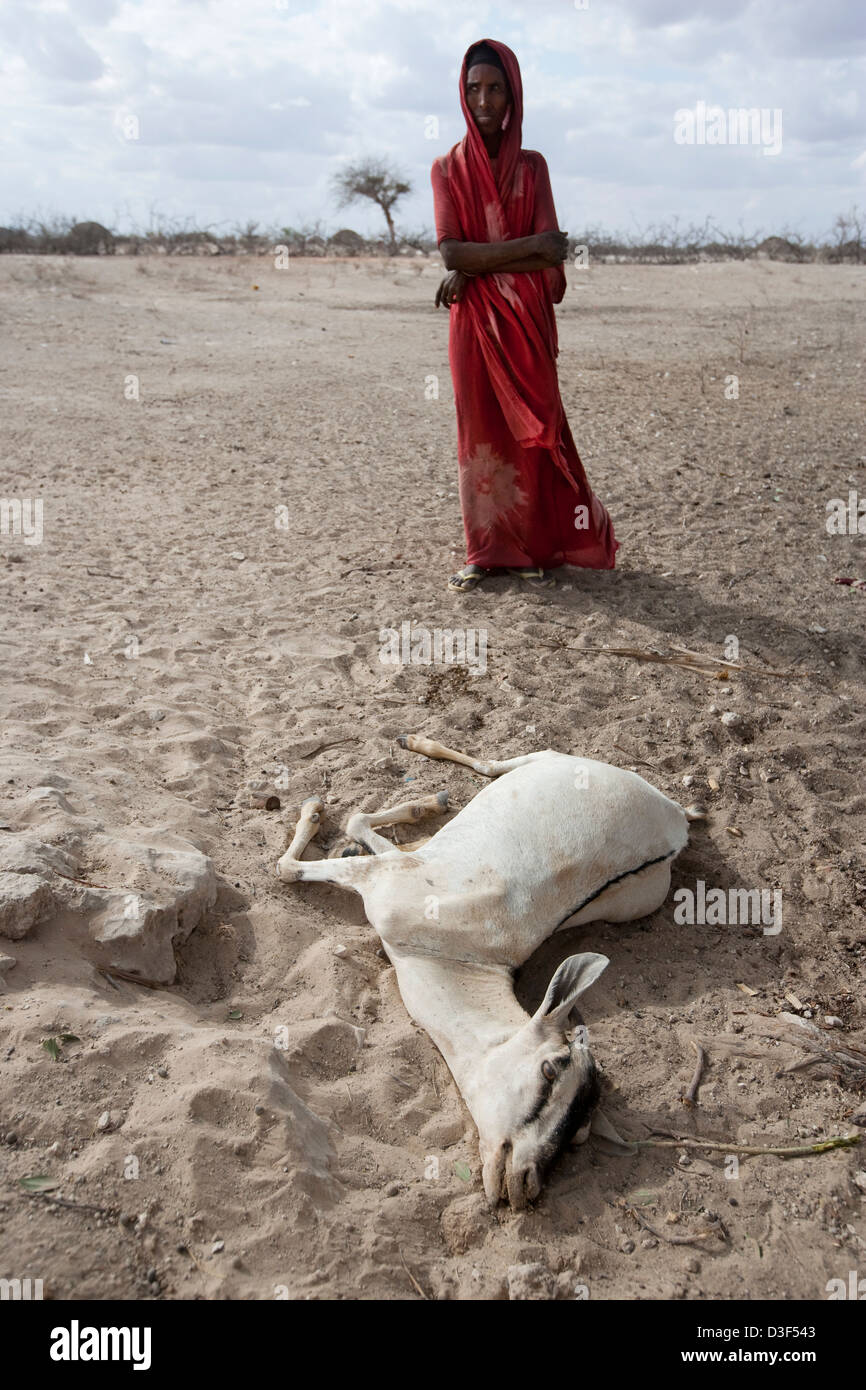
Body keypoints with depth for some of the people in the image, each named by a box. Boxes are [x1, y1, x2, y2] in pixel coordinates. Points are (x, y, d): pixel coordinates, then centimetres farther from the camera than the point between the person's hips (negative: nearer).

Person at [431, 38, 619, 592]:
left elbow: (551, 256, -6)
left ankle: (536, 547, 8)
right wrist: (526, 246, -13)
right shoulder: (448, 168, 5)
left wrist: (477, 266, -12)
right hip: (474, 323, -1)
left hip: (528, 320, 1)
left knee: (532, 430, 0)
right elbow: (451, 253, -9)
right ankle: (485, 549, 6)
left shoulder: (532, 166, 7)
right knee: (480, 429, 0)